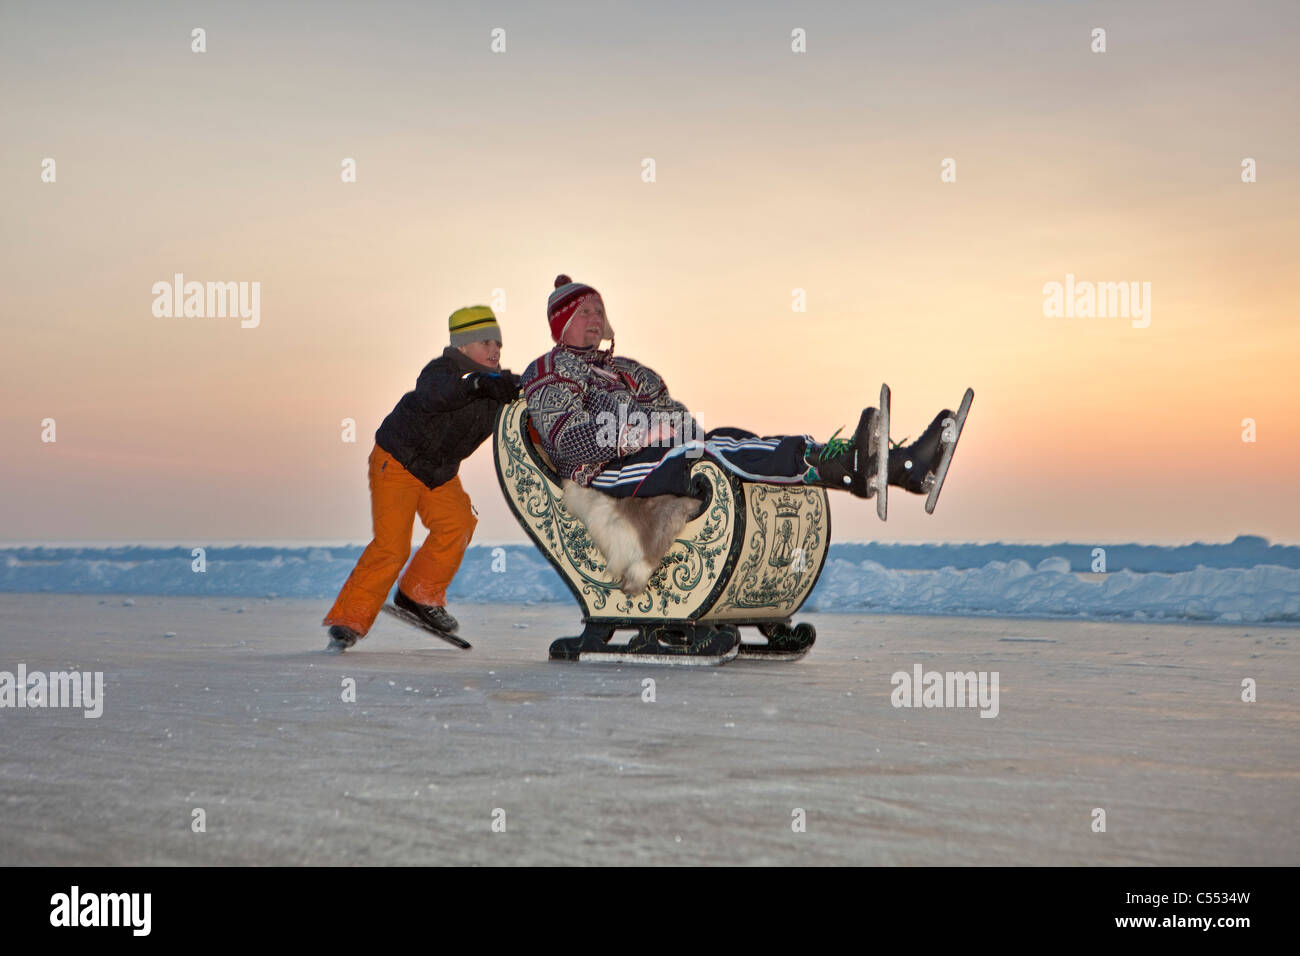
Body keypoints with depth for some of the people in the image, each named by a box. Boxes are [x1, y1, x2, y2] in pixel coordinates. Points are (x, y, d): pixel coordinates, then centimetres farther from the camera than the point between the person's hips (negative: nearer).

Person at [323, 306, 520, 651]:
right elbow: (433, 395, -47)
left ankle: (420, 596, 2)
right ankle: (349, 619, -4)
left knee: (458, 523, -17)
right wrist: (475, 384, -62)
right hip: (398, 462, -7)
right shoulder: (442, 371, -25)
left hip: (441, 472, 7)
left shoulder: (500, 385, -3)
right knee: (392, 544, -16)